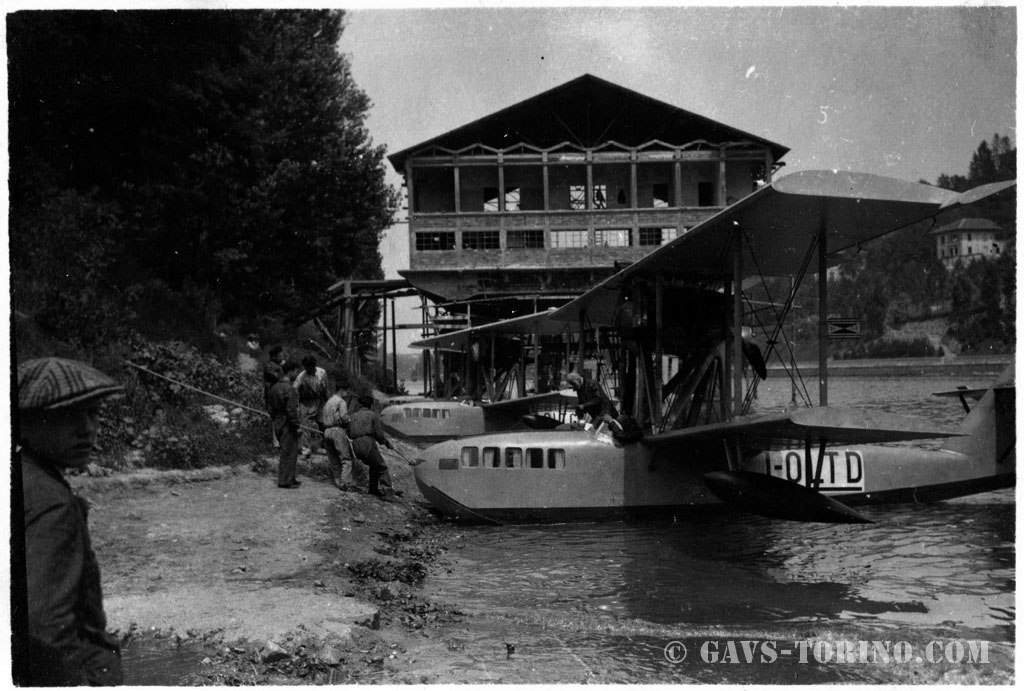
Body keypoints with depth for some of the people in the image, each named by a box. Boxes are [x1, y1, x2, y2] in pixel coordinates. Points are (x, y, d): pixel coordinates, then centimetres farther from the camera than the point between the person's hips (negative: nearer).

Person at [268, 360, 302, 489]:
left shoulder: (275, 387, 10)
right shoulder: (289, 389, -19)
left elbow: (272, 407, 16)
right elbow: (291, 410, -22)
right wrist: (297, 426, -16)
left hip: (278, 423, 9)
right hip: (287, 425, -9)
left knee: (287, 452, 17)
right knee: (289, 453, -2)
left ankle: (290, 479, 24)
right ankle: (285, 481, 2)